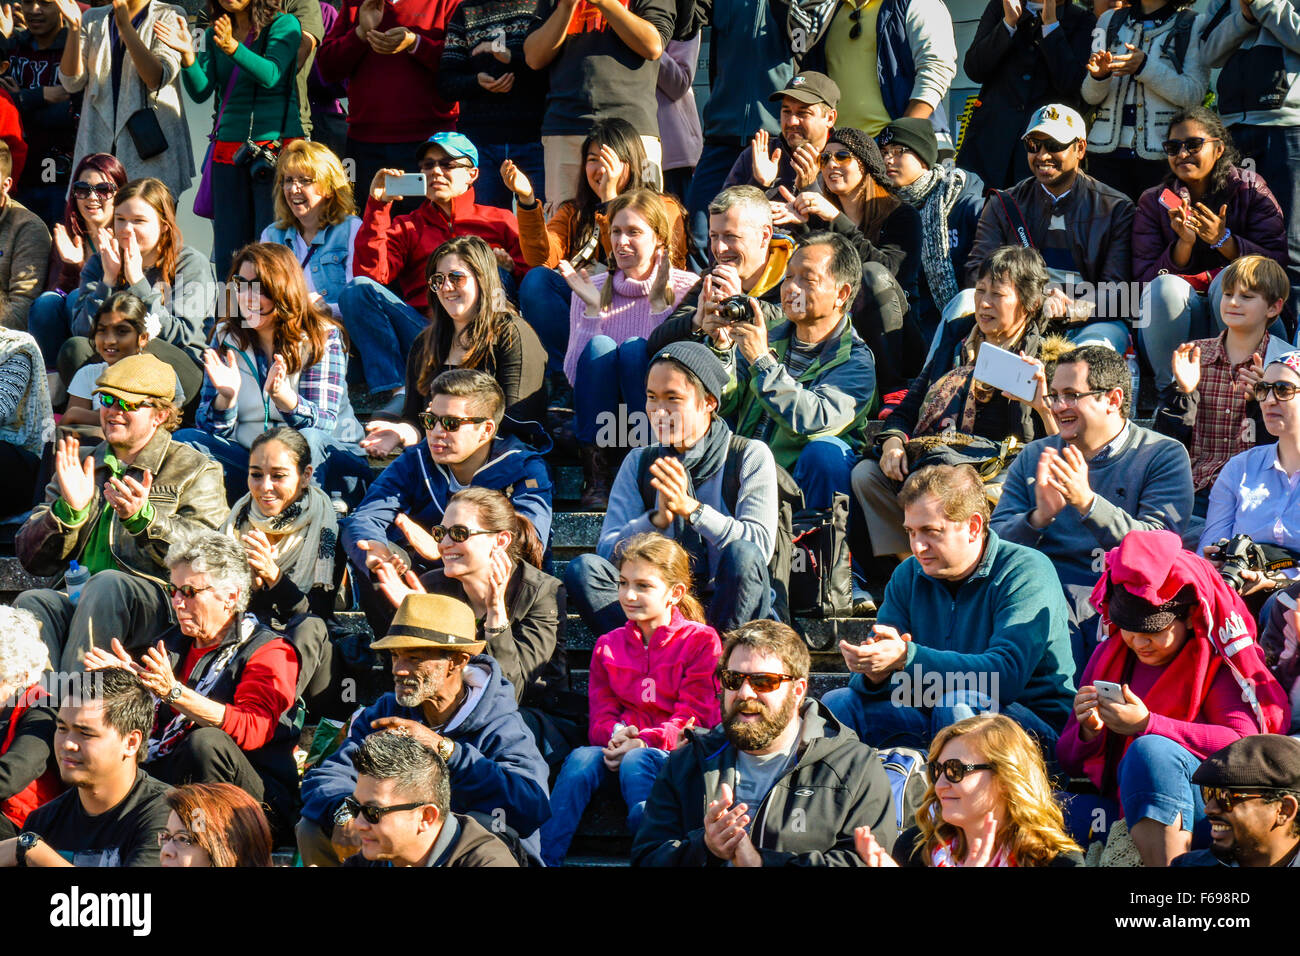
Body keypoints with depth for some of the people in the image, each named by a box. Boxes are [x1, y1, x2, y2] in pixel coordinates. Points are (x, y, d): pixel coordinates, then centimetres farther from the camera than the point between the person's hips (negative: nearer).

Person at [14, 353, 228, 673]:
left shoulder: (197, 472, 14)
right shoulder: (80, 466, 26)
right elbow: (32, 558, 17)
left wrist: (142, 517, -20)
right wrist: (68, 510, -4)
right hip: (75, 599, 3)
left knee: (107, 584, -37)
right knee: (32, 602, -30)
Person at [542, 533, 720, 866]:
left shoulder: (701, 641, 4)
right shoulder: (608, 645, 18)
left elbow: (694, 716, -3)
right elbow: (600, 715, 13)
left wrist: (642, 743, -18)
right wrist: (616, 736, -13)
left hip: (674, 751, -3)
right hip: (619, 748, 3)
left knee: (635, 762, -37)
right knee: (580, 759, -30)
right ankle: (542, 859, -39)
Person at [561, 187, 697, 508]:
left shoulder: (686, 287, 0)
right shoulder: (593, 289, 6)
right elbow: (574, 376, -5)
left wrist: (660, 304, -17)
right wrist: (592, 309, -12)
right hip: (599, 421, 2)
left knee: (636, 349, -26)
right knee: (599, 347, -24)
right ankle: (597, 481, -25)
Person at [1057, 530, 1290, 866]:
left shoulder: (1216, 661, 3)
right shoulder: (1108, 656, 17)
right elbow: (1069, 760, 18)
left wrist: (1146, 726, -21)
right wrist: (1088, 732, -6)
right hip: (1115, 810, 4)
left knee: (1151, 750, -34)